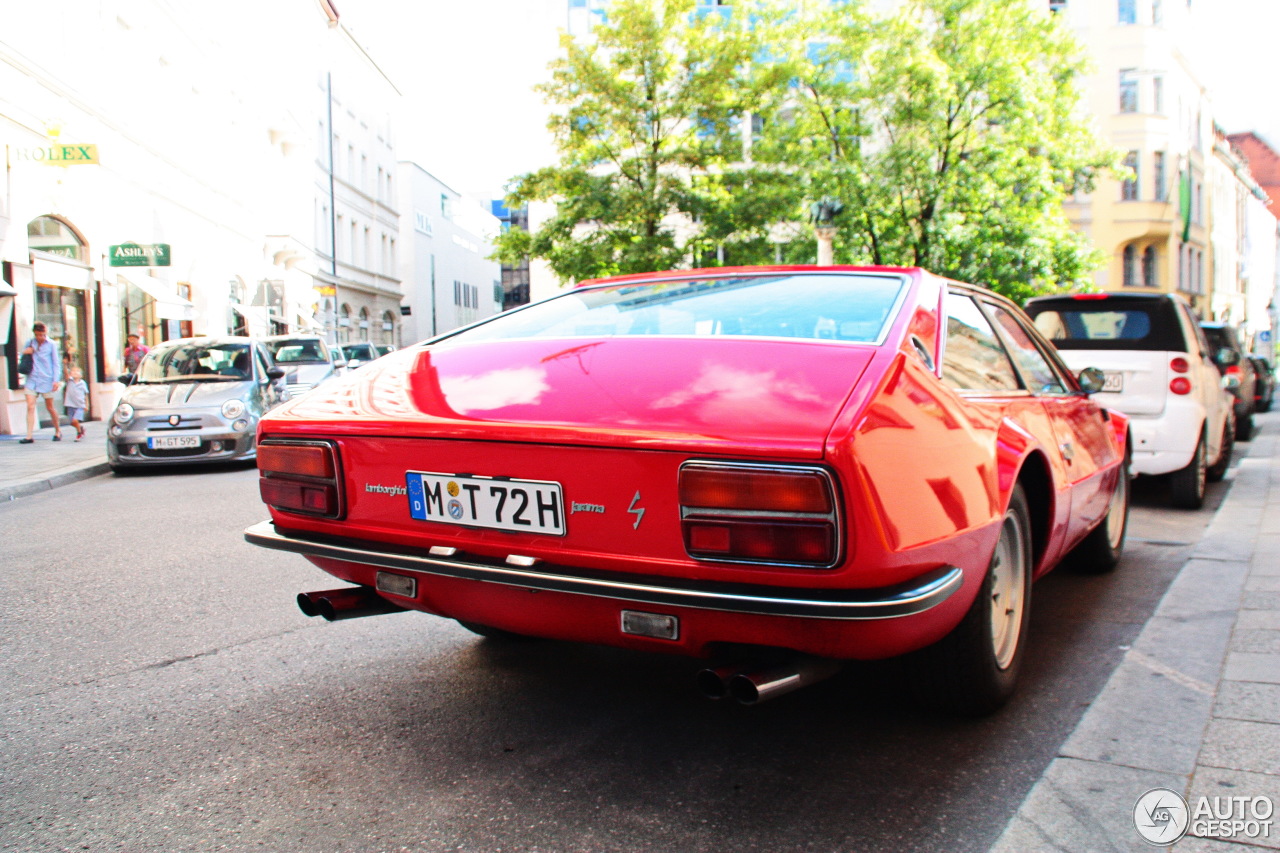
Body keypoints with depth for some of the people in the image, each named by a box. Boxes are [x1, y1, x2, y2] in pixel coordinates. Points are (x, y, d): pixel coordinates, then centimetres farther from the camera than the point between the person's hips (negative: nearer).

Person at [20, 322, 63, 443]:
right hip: (32, 379, 3)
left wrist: (56, 380, -8)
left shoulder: (51, 345, 0)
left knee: (50, 407, 7)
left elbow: (56, 363, 1)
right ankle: (29, 436, -11)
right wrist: (25, 352, -3)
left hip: (46, 380, -3)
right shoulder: (30, 343, 9)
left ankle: (58, 431, 25)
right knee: (30, 407, -8)